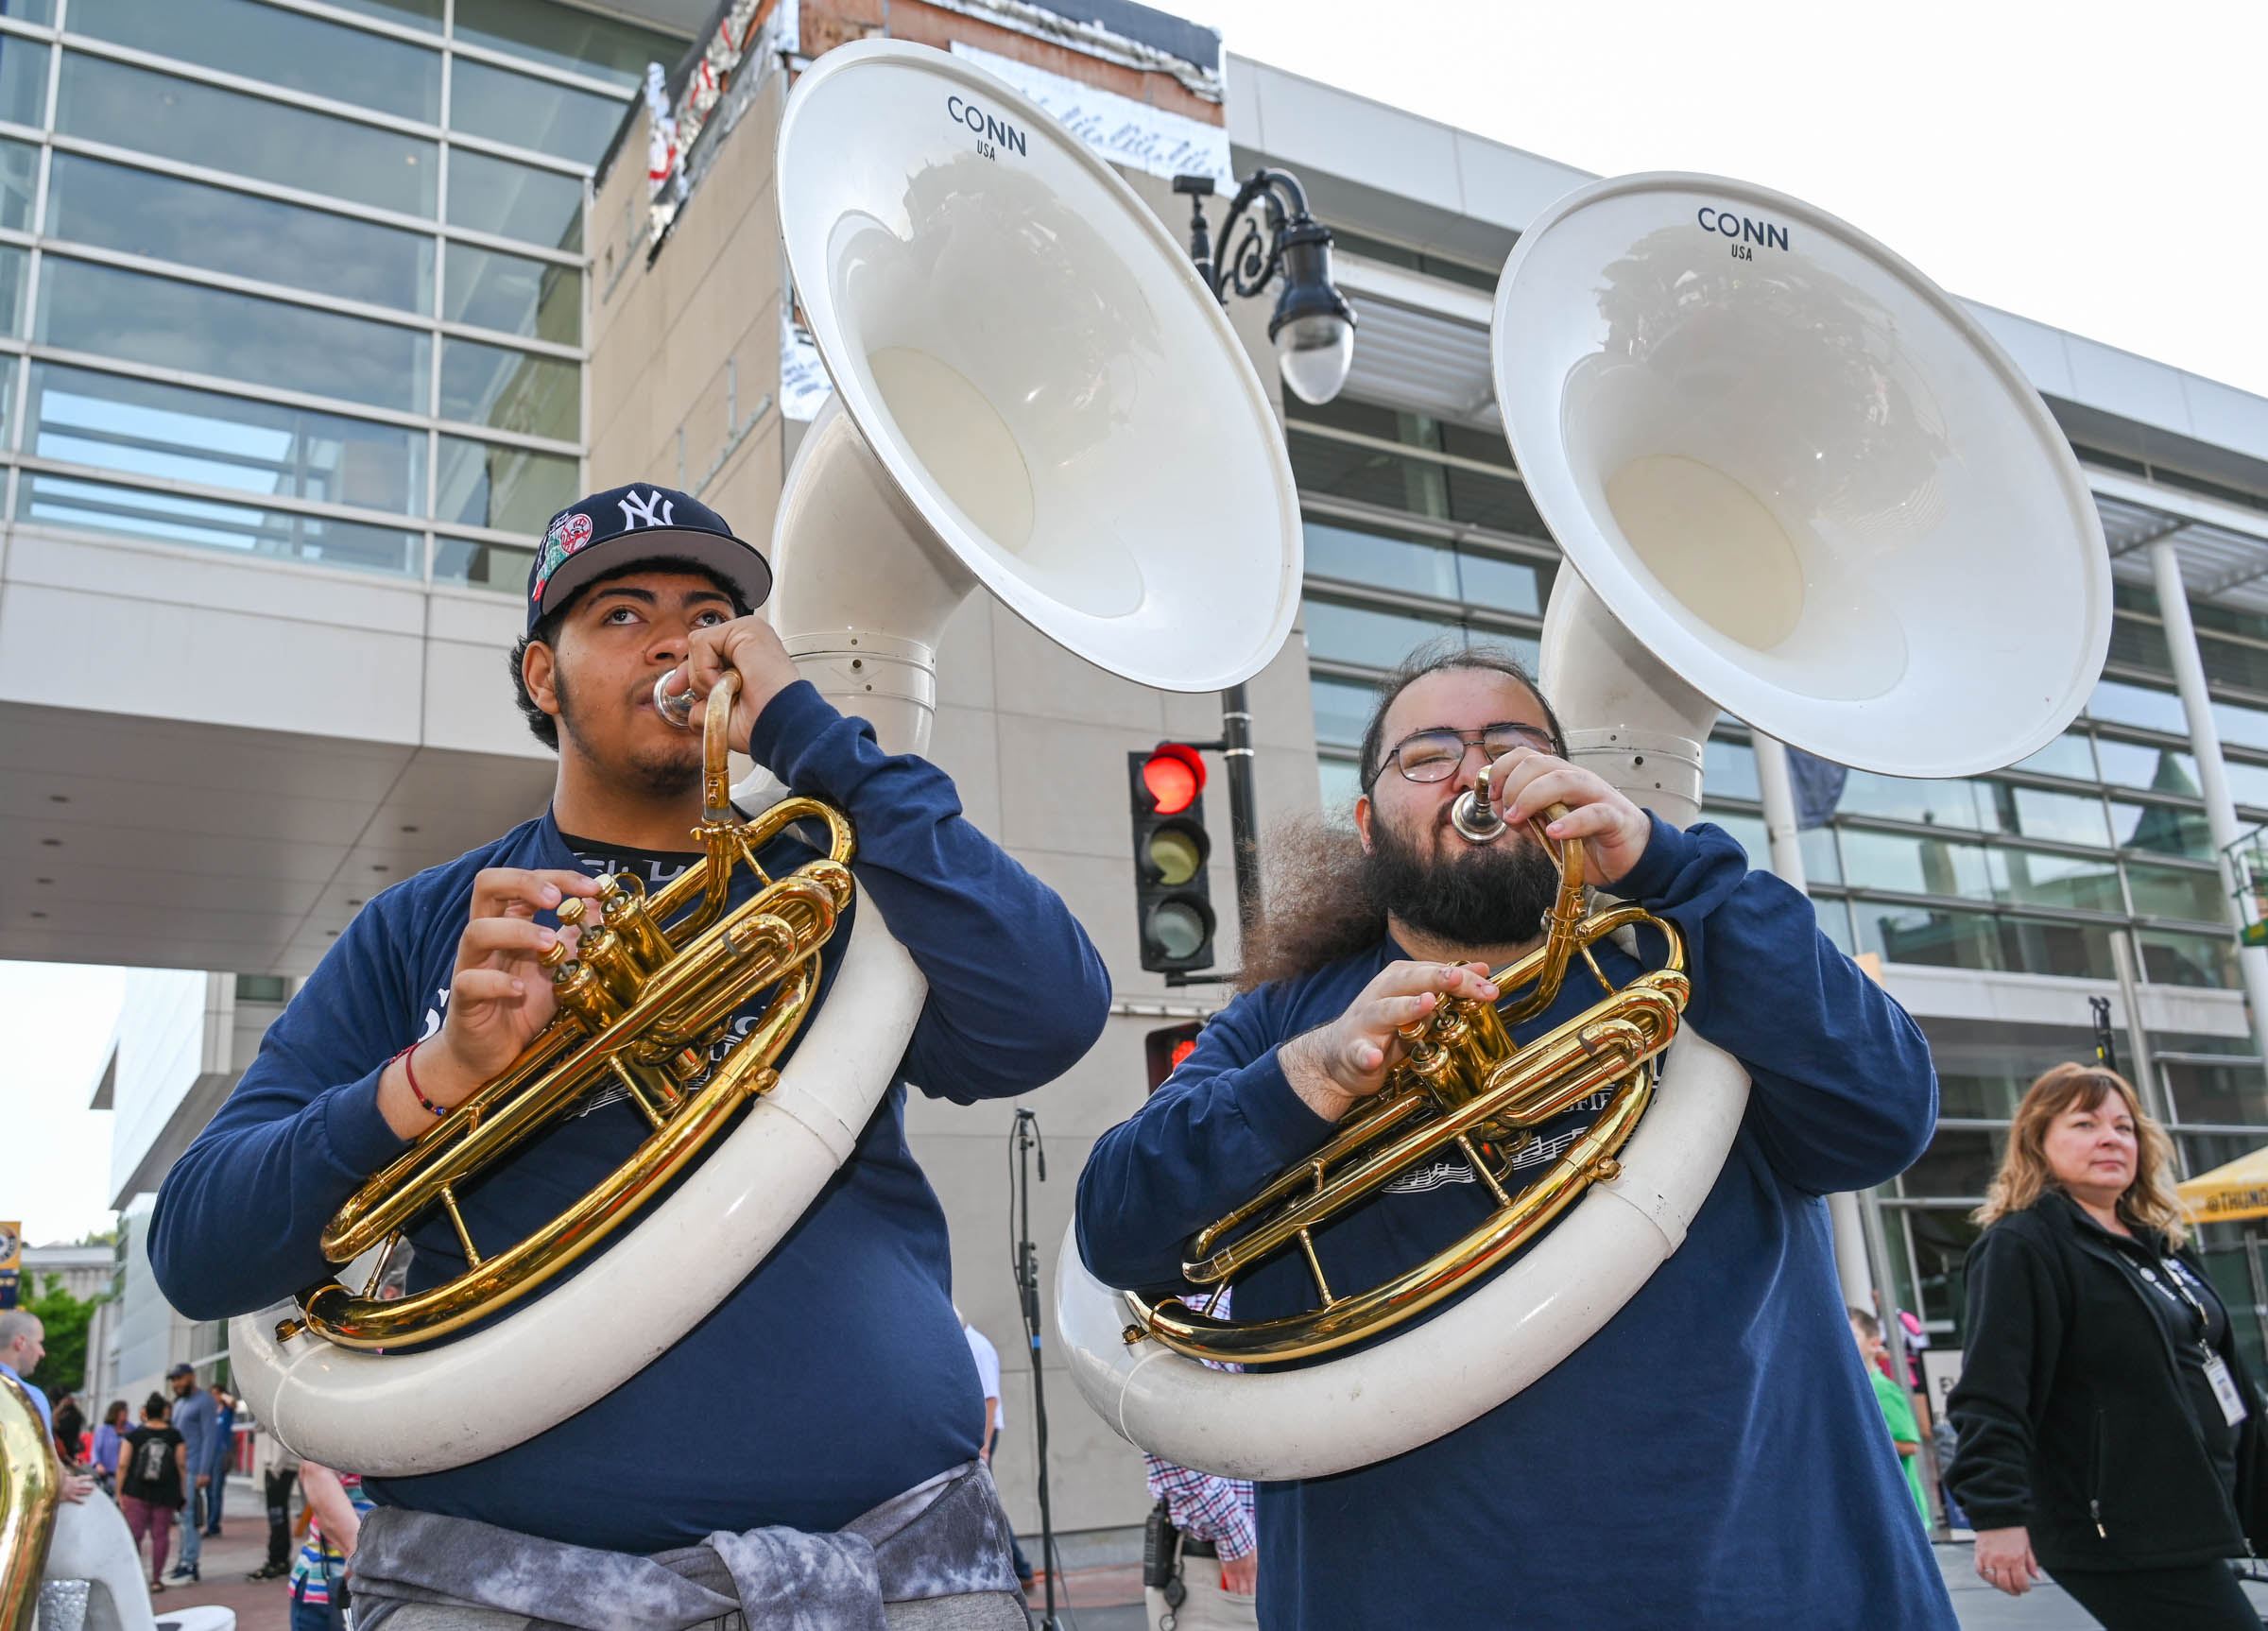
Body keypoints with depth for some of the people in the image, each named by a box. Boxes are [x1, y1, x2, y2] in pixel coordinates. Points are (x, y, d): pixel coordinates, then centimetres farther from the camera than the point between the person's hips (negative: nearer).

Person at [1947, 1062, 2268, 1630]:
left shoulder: (2161, 1243, 16)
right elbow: (1991, 1393, -21)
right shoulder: (2021, 1248, -12)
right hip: (2119, 1536, -9)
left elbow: (2218, 1368, 24)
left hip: (2184, 1518, 9)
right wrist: (1998, 1513, -28)